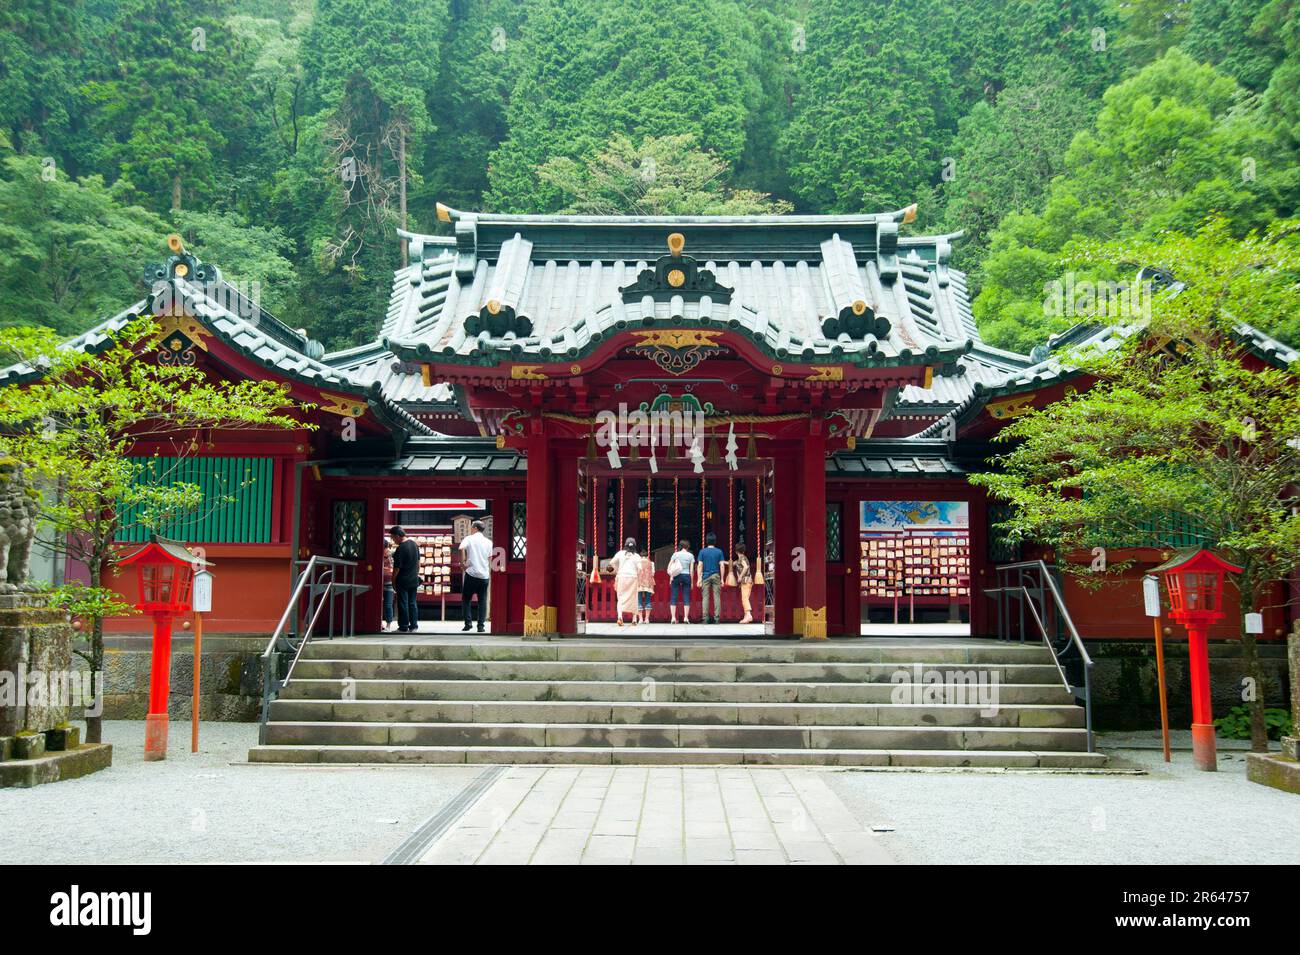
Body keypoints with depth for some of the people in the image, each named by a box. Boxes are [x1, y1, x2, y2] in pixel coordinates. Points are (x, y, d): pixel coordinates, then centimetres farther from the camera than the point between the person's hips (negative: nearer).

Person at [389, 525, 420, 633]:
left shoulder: (400, 549, -20)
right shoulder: (414, 544, 4)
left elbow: (397, 568, -16)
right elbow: (418, 562, 13)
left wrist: (393, 581, -5)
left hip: (403, 581, -7)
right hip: (414, 580, 7)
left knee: (403, 604, 1)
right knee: (413, 603, 12)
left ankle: (404, 627, 4)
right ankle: (414, 626, 15)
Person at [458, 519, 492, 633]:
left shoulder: (468, 539, 0)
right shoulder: (488, 542, 11)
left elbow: (461, 549, -20)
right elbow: (490, 560, 13)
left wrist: (463, 563, -10)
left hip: (471, 573, -3)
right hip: (485, 576, 3)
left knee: (466, 599, 11)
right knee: (482, 601, 7)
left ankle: (468, 623, 1)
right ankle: (481, 626, 2)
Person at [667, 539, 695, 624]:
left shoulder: (675, 554, 4)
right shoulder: (690, 556, 3)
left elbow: (669, 567, 1)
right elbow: (691, 570, 3)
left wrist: (671, 577, 6)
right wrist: (692, 581, 8)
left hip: (676, 576, 0)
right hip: (686, 576, 0)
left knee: (673, 597, 3)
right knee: (686, 597, 4)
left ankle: (673, 617, -2)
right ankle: (686, 618, 0)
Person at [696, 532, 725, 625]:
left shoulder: (702, 551, 0)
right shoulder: (719, 551, 1)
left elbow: (699, 566, -3)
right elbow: (721, 566, -1)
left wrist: (699, 578, 0)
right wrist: (722, 578, 5)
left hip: (705, 576, 0)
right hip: (716, 576, 0)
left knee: (705, 597, 2)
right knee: (717, 597, 3)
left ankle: (705, 618, 0)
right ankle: (717, 618, 0)